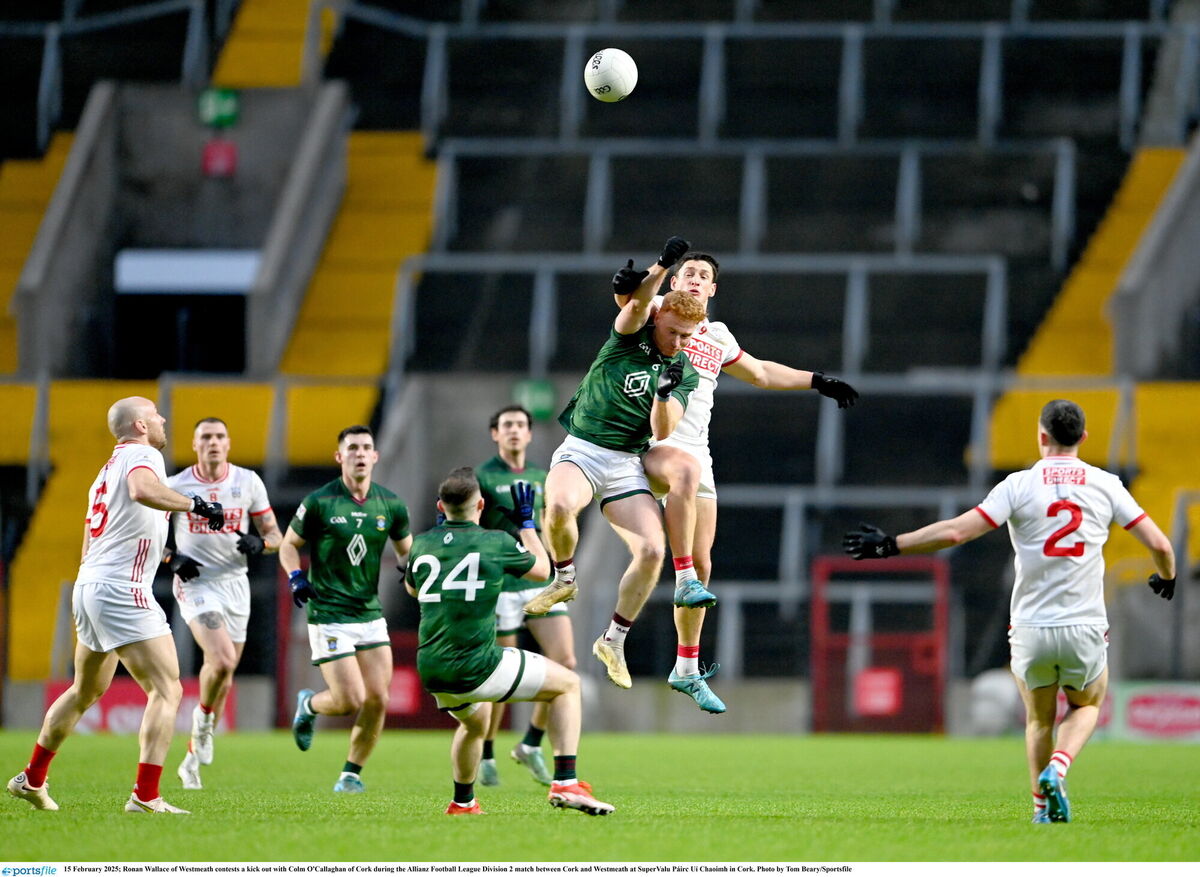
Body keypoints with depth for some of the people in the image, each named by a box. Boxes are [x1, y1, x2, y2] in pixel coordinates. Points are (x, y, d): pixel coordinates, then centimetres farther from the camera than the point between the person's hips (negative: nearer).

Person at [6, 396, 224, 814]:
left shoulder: (107, 469, 22)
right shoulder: (143, 455, -6)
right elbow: (142, 490, -31)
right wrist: (195, 504, -27)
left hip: (88, 585, 10)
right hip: (122, 590, -10)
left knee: (85, 691, 25)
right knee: (167, 690, -10)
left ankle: (31, 779, 34)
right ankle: (145, 796, -20)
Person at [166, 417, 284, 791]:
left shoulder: (248, 482, 4)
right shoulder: (174, 486, -1)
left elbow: (274, 535, 8)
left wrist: (259, 543, -15)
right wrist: (171, 557, -11)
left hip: (235, 583, 3)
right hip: (195, 583, -3)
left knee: (223, 675, 8)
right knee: (222, 661, -25)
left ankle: (192, 758, 22)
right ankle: (204, 717, 5)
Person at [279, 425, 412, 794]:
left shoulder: (390, 505, 3)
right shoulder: (319, 502, -8)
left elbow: (407, 549, 16)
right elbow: (289, 544, 4)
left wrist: (410, 566, -7)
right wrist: (295, 577, -15)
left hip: (370, 614, 4)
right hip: (329, 616, -4)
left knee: (377, 700, -3)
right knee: (351, 701, -10)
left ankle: (352, 773, 16)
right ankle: (308, 705, 25)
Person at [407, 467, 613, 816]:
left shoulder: (422, 544, 7)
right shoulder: (496, 543, -5)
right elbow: (541, 570, 15)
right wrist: (526, 519, 25)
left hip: (431, 673, 6)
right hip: (478, 668, -6)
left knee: (475, 720, 38)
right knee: (568, 684, 11)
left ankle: (462, 802, 43)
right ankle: (565, 781, -2)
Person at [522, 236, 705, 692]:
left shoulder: (686, 373, 7)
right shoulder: (630, 336, 1)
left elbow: (662, 431, -4)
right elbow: (636, 302, -21)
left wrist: (665, 394, -22)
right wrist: (663, 266, -33)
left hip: (628, 463, 3)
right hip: (581, 449, -3)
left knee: (651, 549, -17)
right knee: (559, 506, -36)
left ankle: (614, 639, 4)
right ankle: (565, 578, -5)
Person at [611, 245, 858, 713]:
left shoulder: (718, 336, 21)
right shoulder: (655, 310, 3)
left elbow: (761, 373, 35)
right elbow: (632, 298, -20)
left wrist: (818, 381, 32)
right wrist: (645, 276, -41)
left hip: (696, 454, 6)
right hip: (649, 443, -6)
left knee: (702, 565, 3)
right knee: (686, 470, -41)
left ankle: (686, 668, 14)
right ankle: (683, 579, -39)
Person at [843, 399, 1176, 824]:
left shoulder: (1019, 485, -4)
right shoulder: (1106, 485, 0)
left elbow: (955, 531, -11)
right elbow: (1159, 544, 0)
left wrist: (891, 545, -2)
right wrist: (1166, 579, 23)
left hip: (1030, 629, 0)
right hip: (1084, 629, 0)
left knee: (1039, 719, 23)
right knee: (1087, 705, 25)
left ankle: (1042, 807, 17)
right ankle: (1057, 768, -3)